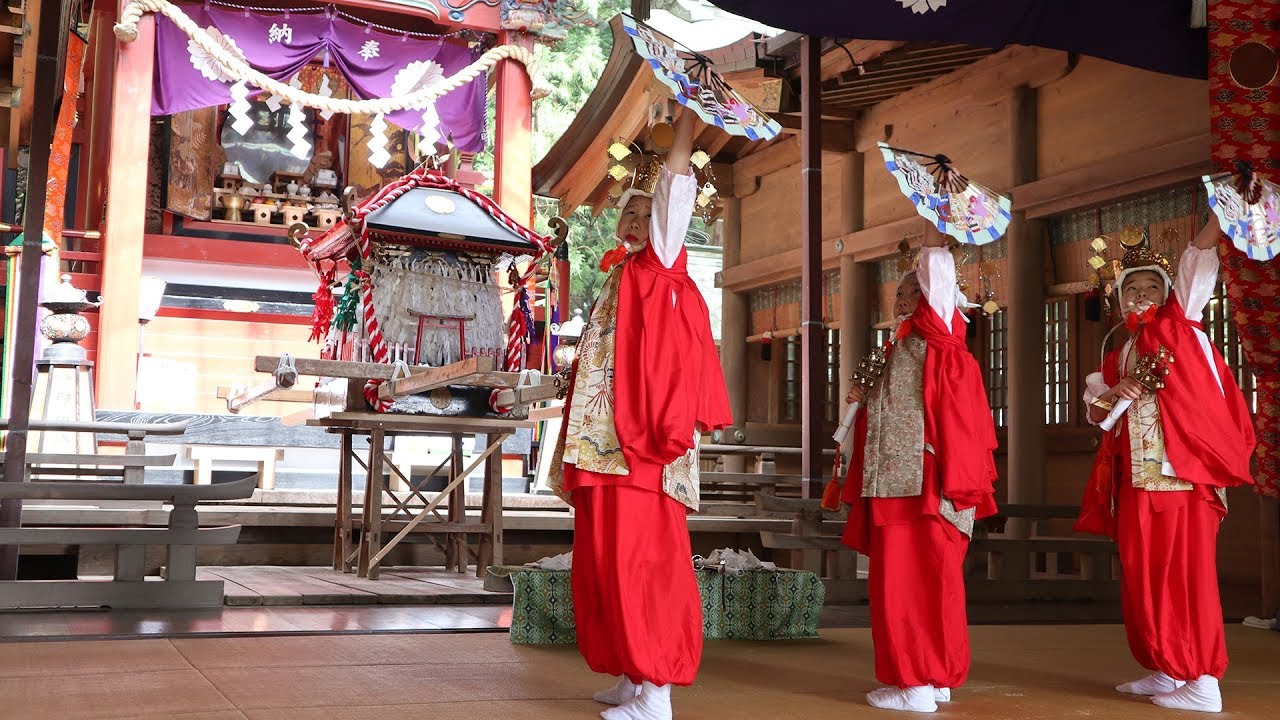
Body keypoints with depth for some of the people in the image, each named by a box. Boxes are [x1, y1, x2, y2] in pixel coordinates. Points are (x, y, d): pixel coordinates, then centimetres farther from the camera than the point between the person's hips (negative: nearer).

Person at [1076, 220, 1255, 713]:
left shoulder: (1178, 325, 5)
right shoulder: (1118, 356, 18)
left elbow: (1200, 257, -6)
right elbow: (1093, 411, 16)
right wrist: (1115, 392, -4)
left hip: (1182, 473, -6)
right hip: (1136, 479, 6)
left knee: (1186, 571, -6)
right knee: (1144, 575, 8)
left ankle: (1202, 682, -3)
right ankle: (1166, 671, 19)